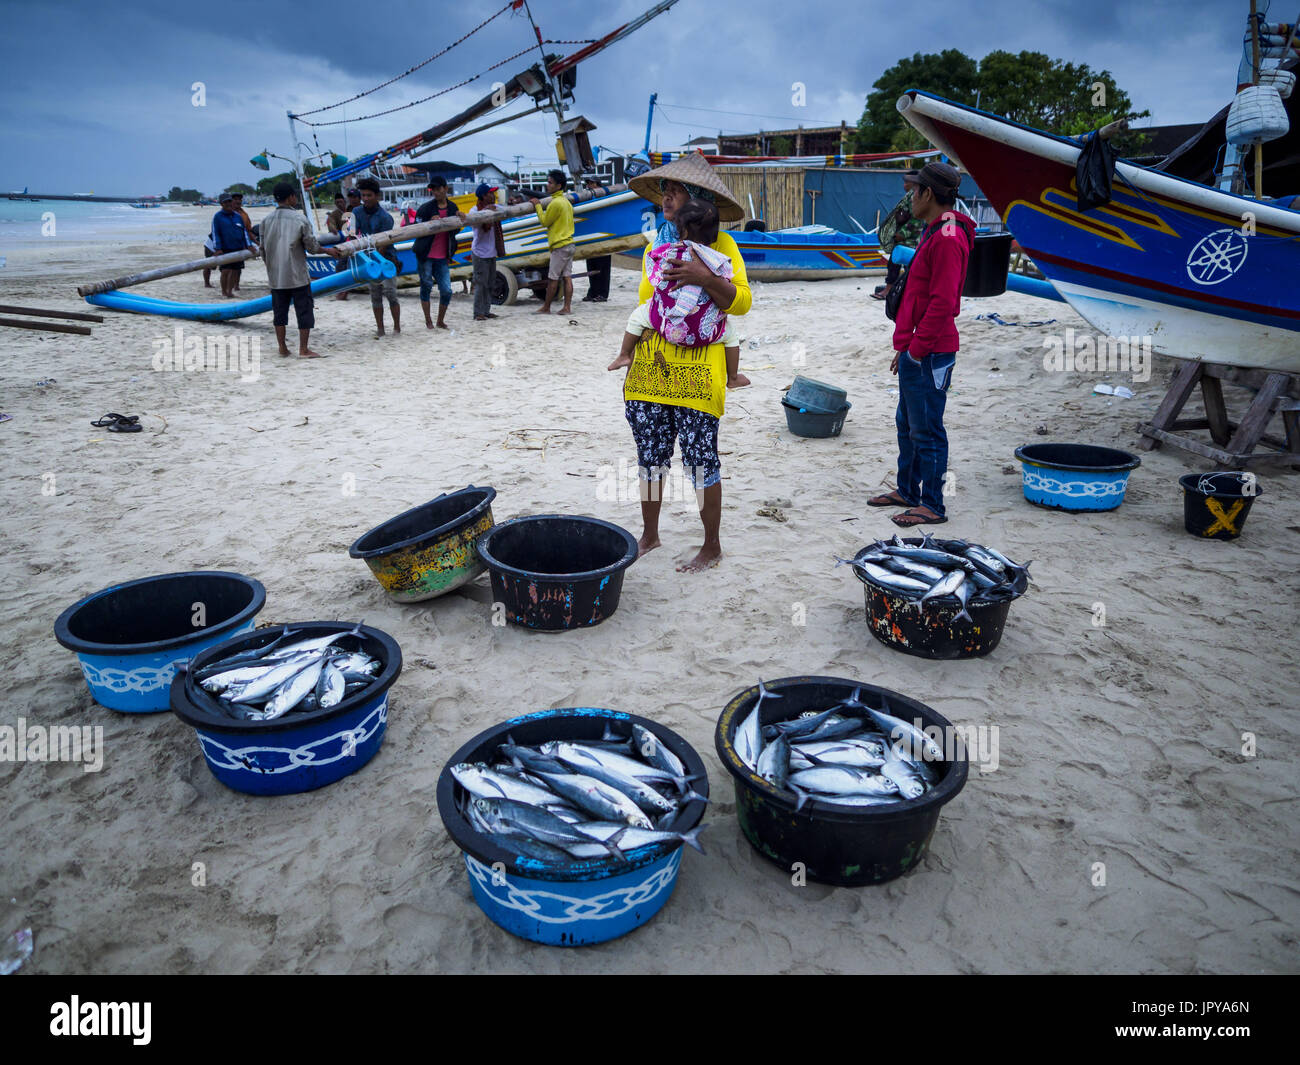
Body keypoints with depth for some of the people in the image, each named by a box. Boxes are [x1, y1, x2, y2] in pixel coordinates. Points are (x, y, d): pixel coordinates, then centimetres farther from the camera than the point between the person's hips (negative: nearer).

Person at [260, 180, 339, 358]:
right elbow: (312, 245, -4)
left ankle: (282, 347, 15)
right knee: (304, 310, 3)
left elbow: (263, 249, 10)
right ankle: (303, 349, 2)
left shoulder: (266, 220, 4)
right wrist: (327, 251, 14)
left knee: (279, 310, 12)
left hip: (276, 275, 4)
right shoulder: (300, 218, -9)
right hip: (297, 275, -4)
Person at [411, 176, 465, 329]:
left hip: (442, 257, 3)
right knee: (426, 286, 2)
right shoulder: (426, 208, -6)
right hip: (426, 255, -3)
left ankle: (440, 321, 18)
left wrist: (460, 220, -5)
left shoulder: (452, 208, 7)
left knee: (446, 291, -1)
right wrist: (430, 223, -24)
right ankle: (428, 320, 15)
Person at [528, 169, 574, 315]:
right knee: (567, 277, 6)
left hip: (560, 245, -9)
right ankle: (567, 307, 5)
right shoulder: (566, 201, 16)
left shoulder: (555, 203, -15)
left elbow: (545, 221, -8)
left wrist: (537, 205, 2)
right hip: (568, 243, 9)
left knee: (552, 278, -2)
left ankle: (546, 308, 5)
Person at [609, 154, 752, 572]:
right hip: (649, 372, 6)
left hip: (695, 376, -6)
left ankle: (712, 547, 13)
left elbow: (741, 302, -11)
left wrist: (705, 278, -25)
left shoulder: (719, 244, -2)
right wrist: (630, 364, 12)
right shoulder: (655, 244, 15)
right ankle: (649, 535, 28)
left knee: (701, 460, -1)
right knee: (650, 456, 12)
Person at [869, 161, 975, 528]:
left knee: (927, 430, -3)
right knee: (908, 424, 18)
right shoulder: (934, 232, 17)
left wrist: (916, 348, -17)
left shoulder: (947, 239, -16)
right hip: (916, 350, 10)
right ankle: (908, 491, 31)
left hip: (929, 355, -10)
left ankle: (932, 506, 6)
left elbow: (942, 302, -22)